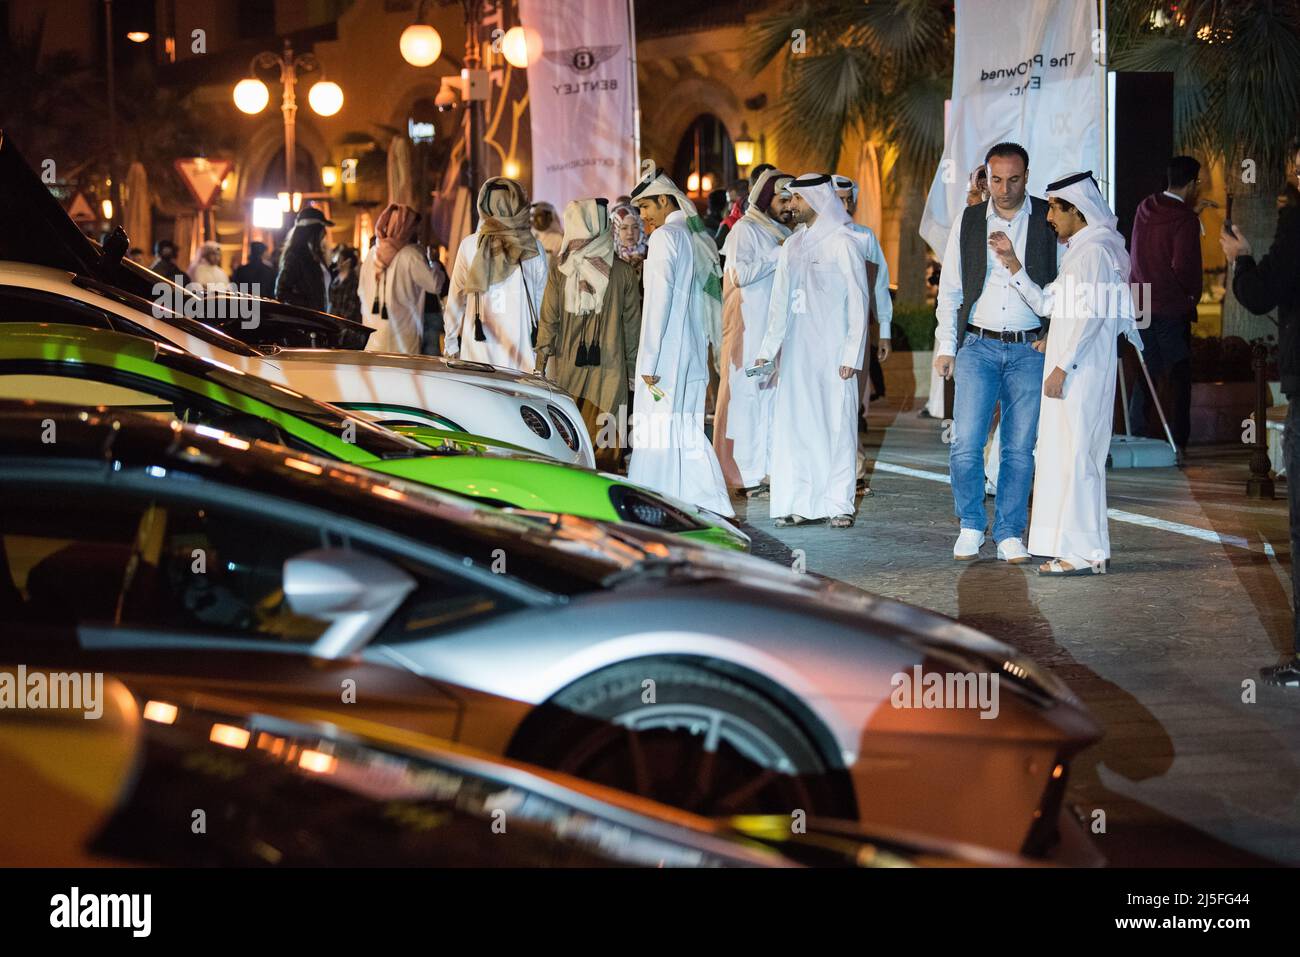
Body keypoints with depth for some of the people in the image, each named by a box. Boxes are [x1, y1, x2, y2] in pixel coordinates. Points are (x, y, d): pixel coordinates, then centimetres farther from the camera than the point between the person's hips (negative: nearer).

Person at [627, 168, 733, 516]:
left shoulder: (664, 236, -10)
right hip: (695, 352, 8)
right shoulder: (699, 239, 14)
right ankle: (712, 508, 9)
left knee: (657, 432, -4)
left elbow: (658, 300, -16)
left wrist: (648, 359, -15)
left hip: (666, 354, -8)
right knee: (688, 432, 11)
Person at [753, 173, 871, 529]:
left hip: (833, 352, -6)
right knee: (792, 425, 2)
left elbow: (858, 302, -6)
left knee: (837, 426, -3)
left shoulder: (842, 242, -3)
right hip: (796, 350, 6)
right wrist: (768, 349, 11)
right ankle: (798, 503, 6)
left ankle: (838, 504, 2)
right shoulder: (792, 245, 14)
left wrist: (852, 354, -11)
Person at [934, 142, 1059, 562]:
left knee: (1019, 449, 2)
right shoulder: (968, 222, 6)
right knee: (965, 446, -7)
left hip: (1030, 349, -1)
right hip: (978, 346, 1)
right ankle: (971, 525, 12)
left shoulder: (1050, 221, 2)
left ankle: (1010, 533, 14)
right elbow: (949, 289, 10)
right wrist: (946, 347, 6)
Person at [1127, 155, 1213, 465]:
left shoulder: (1145, 208, 5)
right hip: (1172, 309, -6)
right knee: (1179, 376, 1)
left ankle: (1135, 437, 14)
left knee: (1145, 373, 15)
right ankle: (1178, 445, -1)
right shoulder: (1184, 221, -16)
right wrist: (1193, 295, -5)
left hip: (1141, 304, 6)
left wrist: (1191, 212, 26)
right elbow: (1184, 266, -22)